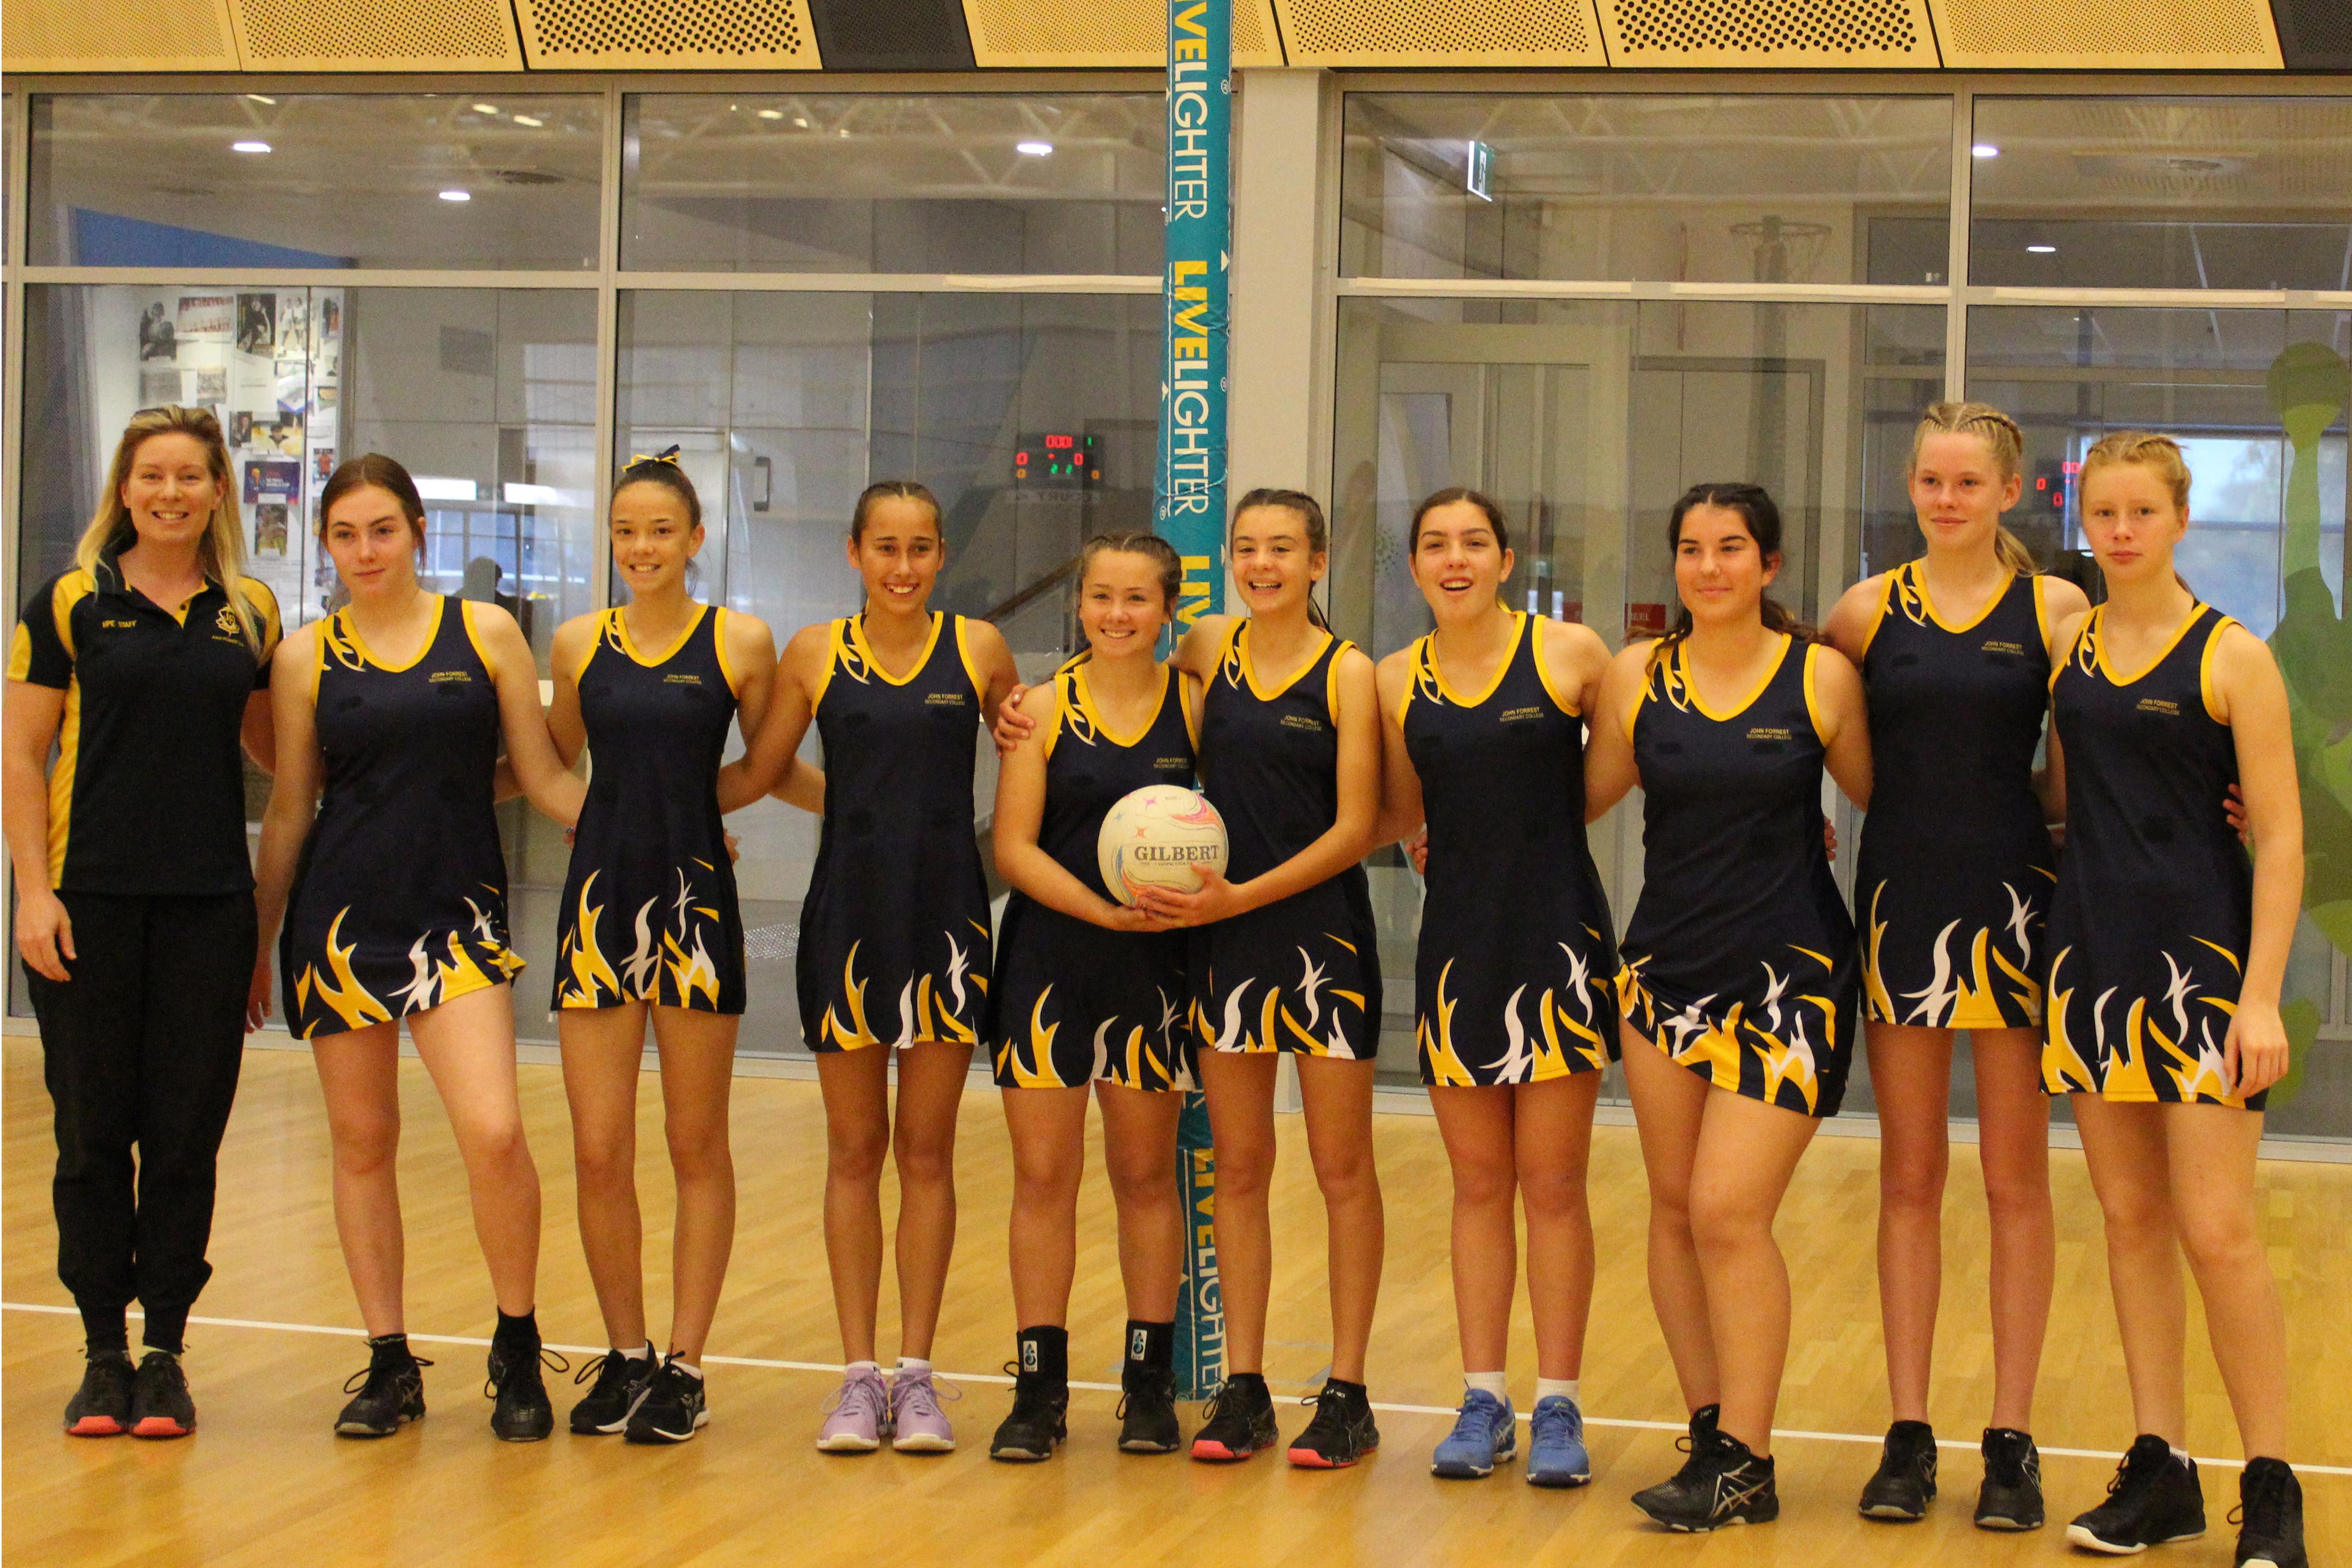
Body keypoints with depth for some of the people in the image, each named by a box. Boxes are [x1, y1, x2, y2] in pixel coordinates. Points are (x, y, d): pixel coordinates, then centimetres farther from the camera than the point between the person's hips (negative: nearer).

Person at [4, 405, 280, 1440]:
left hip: (210, 904, 2)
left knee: (187, 1134, 3)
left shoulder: (251, 614, 10)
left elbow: (274, 747, 21)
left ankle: (165, 1353, 12)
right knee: (93, 1131, 3)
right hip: (91, 898, -2)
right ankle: (104, 1353, 14)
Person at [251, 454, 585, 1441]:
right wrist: (257, 940, 11)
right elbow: (289, 810, 11)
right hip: (342, 914, 2)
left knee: (494, 1135, -15)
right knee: (362, 1140, 6)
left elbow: (543, 778, 6)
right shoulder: (306, 657, 6)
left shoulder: (486, 634, 3)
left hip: (457, 911, -2)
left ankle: (518, 1352, 4)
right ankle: (389, 1364, 19)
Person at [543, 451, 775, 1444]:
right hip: (601, 896, 2)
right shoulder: (579, 645, 8)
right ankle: (623, 1357, 17)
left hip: (696, 897, -2)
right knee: (598, 1152, 1)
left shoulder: (739, 643, 0)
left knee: (697, 1146, 5)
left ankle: (683, 1366, 13)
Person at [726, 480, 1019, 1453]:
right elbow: (760, 772, 12)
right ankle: (858, 1375, 12)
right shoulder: (815, 655, 1)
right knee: (854, 1150, 5)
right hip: (848, 916, 0)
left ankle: (916, 1375, 11)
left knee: (927, 1151, 5)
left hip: (947, 916, 0)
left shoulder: (978, 650, 1)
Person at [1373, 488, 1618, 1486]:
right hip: (1457, 943, 3)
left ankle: (1558, 1407, 9)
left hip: (1558, 936, -3)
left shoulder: (1570, 654, -5)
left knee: (1552, 1184, 1)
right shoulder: (1397, 682, 4)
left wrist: (1530, 831, -1)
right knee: (1477, 1184, 8)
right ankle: (1483, 1403, 15)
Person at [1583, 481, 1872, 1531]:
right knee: (1675, 1207, 6)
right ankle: (1711, 1433, 17)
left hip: (1789, 972, -4)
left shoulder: (1821, 676, -4)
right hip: (1667, 965, 4)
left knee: (1727, 1212, -11)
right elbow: (1584, 802, 11)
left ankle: (1744, 1465, -1)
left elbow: (1883, 800, 6)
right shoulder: (1636, 678, 3)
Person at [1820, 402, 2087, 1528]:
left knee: (2015, 1180, 3)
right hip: (1901, 898, 2)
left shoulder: (2055, 609, -1)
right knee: (1909, 1177, 7)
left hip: (2015, 901, -2)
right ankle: (1908, 1434, 13)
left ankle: (2012, 1440, 11)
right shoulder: (1869, 611, 4)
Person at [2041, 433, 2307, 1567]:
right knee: (2130, 1218, 8)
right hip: (2093, 951, 5)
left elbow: (2281, 837, -9)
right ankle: (2159, 1471, 16)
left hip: (2201, 959, -5)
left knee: (2216, 1231, -8)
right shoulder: (2067, 645, 8)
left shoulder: (2231, 657, -6)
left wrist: (2262, 996, -16)